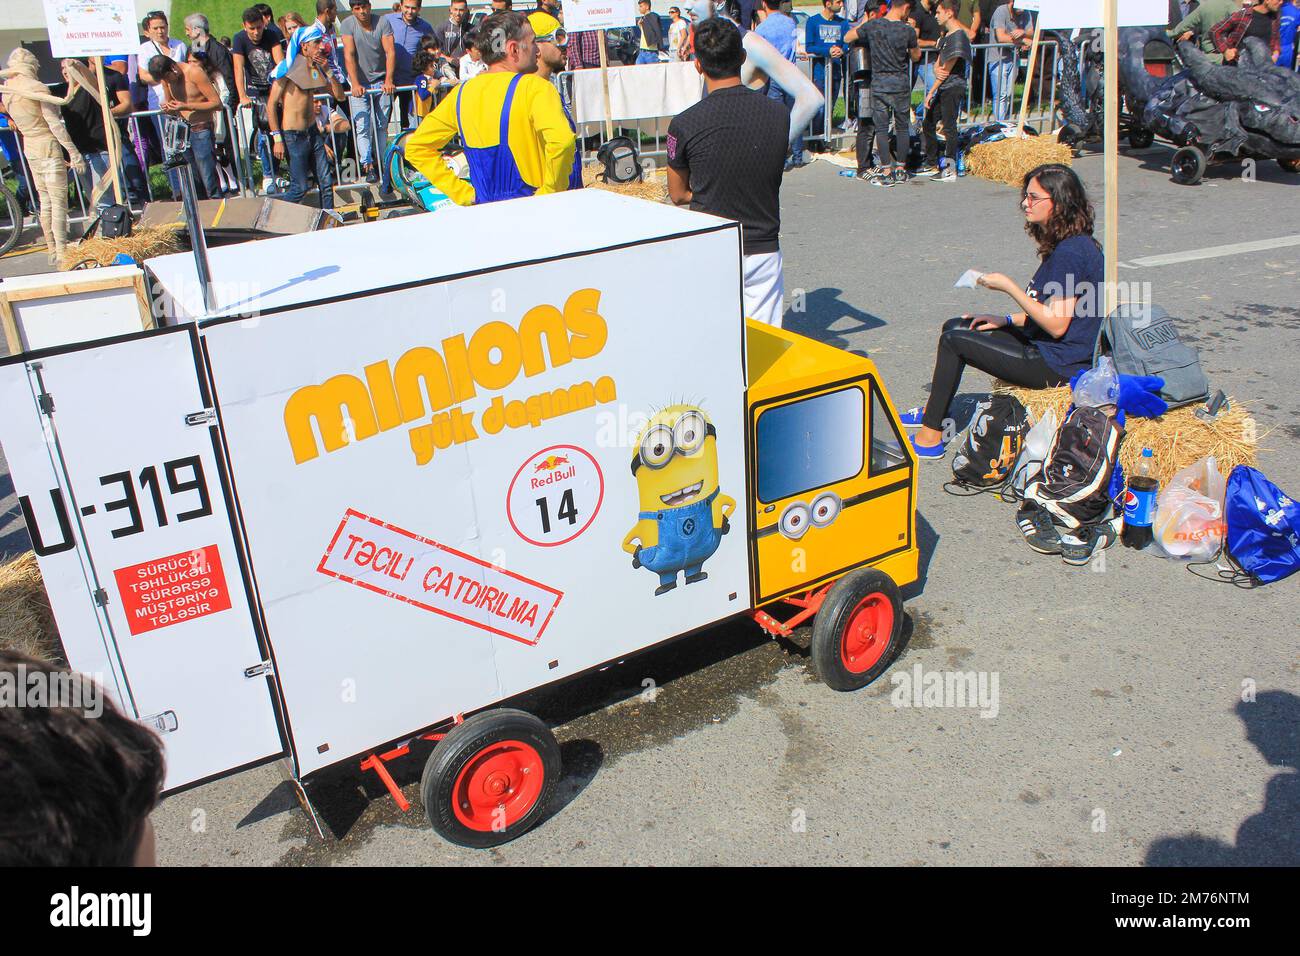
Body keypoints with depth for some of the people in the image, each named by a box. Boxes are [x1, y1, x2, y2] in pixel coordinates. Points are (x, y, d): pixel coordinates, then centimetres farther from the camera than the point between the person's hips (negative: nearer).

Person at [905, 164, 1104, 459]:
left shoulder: (1071, 252, -22)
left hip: (1056, 365, -11)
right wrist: (1008, 320, 5)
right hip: (1052, 351, 11)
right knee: (954, 326, 13)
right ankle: (933, 411, 22)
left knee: (953, 341, -12)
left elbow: (1057, 325, -24)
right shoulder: (1065, 245, 10)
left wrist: (1008, 286, -20)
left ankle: (930, 437, -5)